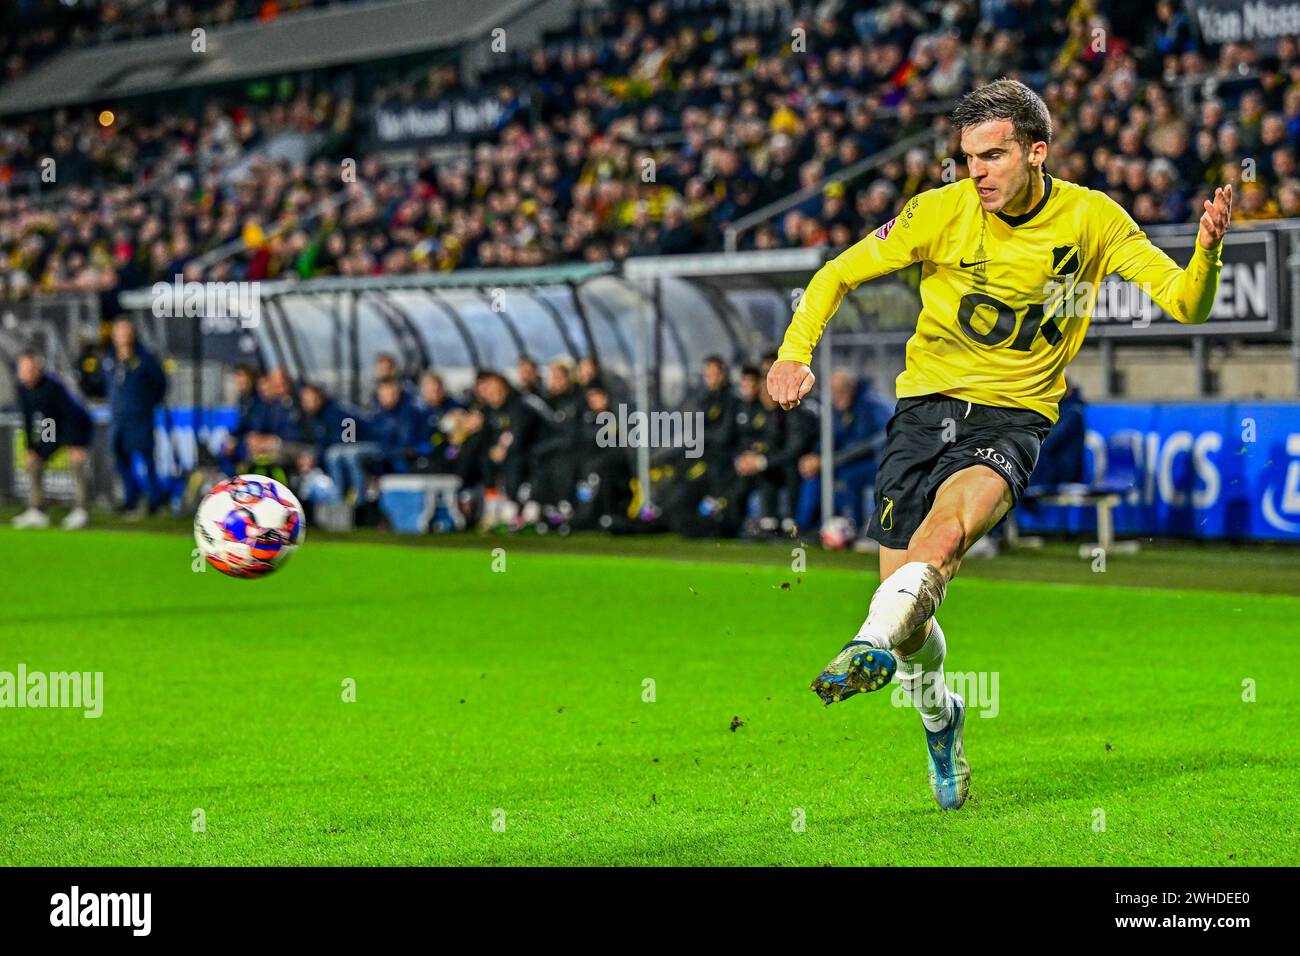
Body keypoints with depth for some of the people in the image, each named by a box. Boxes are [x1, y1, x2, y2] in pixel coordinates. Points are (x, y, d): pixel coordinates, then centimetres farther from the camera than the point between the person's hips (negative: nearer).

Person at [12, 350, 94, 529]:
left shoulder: (52, 386, -30)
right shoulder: (23, 388, -10)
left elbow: (71, 414, -28)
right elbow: (27, 418, 2)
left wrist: (76, 446, -31)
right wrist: (29, 447, 1)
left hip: (77, 425, -8)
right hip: (52, 429, 8)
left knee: (77, 460, -26)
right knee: (33, 462, 2)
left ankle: (81, 512, -27)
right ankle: (36, 512, 7)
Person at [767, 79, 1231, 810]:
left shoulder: (1091, 219, -4)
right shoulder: (942, 211, -5)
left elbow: (1185, 305, -6)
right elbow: (839, 275, 4)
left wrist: (1207, 250, -27)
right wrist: (795, 353, -12)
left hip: (1015, 415, -1)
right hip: (927, 402, 2)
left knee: (950, 522, -35)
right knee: (908, 600, -1)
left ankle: (872, 646, -50)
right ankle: (938, 714, 28)